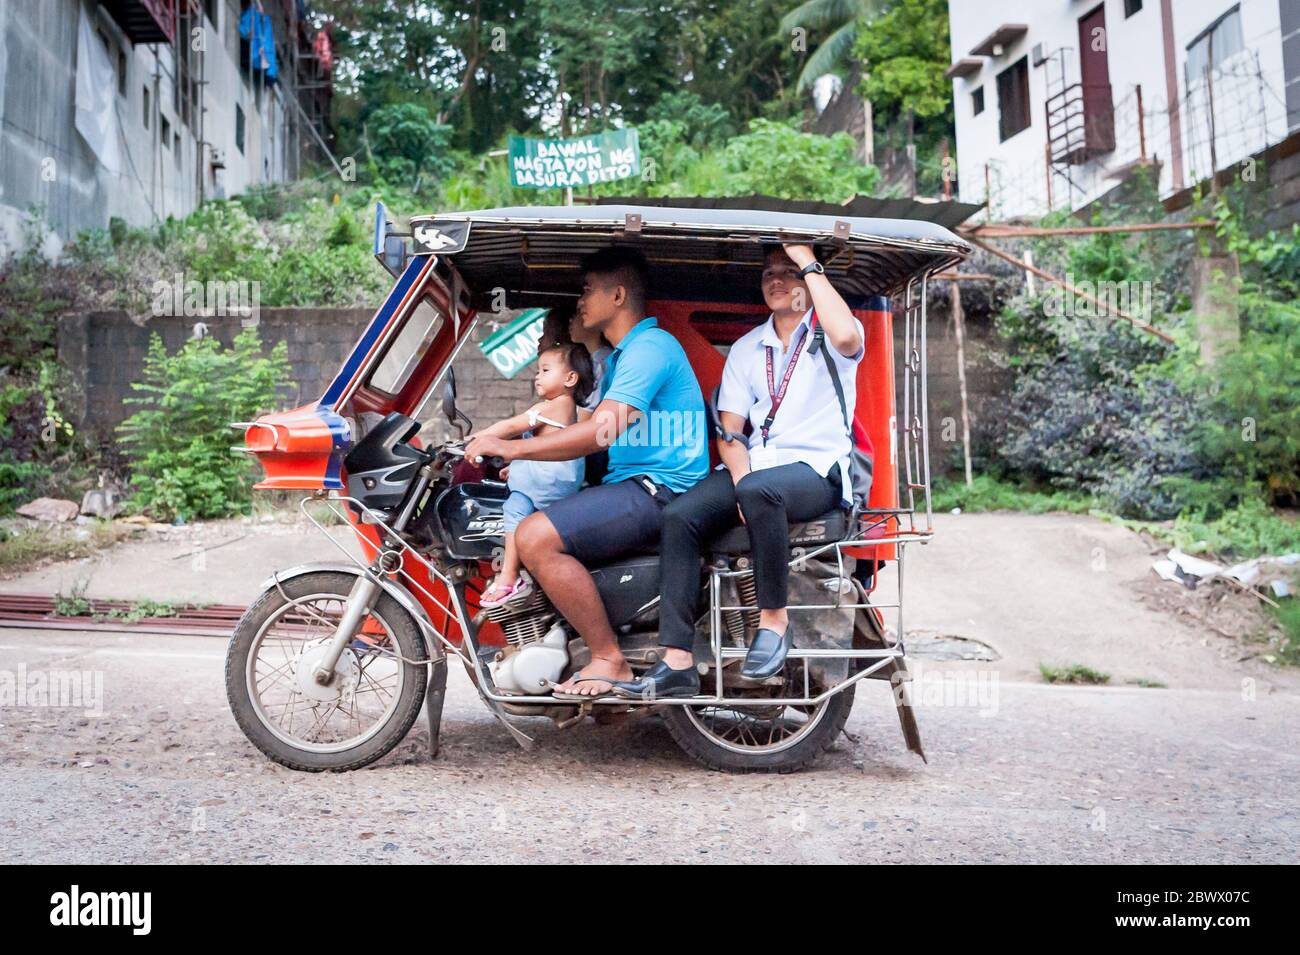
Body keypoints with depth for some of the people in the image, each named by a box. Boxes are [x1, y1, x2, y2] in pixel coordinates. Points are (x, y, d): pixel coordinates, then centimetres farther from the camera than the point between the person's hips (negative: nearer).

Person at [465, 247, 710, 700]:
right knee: (527, 530, 14)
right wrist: (518, 458, 10)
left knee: (535, 538, -25)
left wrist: (514, 448, -21)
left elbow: (603, 430, -23)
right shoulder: (621, 355, 22)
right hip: (629, 483, 11)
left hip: (659, 489, -11)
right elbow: (593, 433, 21)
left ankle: (610, 661, -16)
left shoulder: (649, 346, -12)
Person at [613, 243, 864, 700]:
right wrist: (740, 476, -11)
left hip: (817, 469, -5)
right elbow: (728, 430, 10)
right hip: (754, 467, 5)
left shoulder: (829, 335, 6)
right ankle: (677, 662, -24)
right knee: (679, 516, -21)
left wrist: (809, 263, -13)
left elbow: (846, 336, -23)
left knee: (760, 490, -39)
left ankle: (774, 619, -19)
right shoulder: (746, 348, 19)